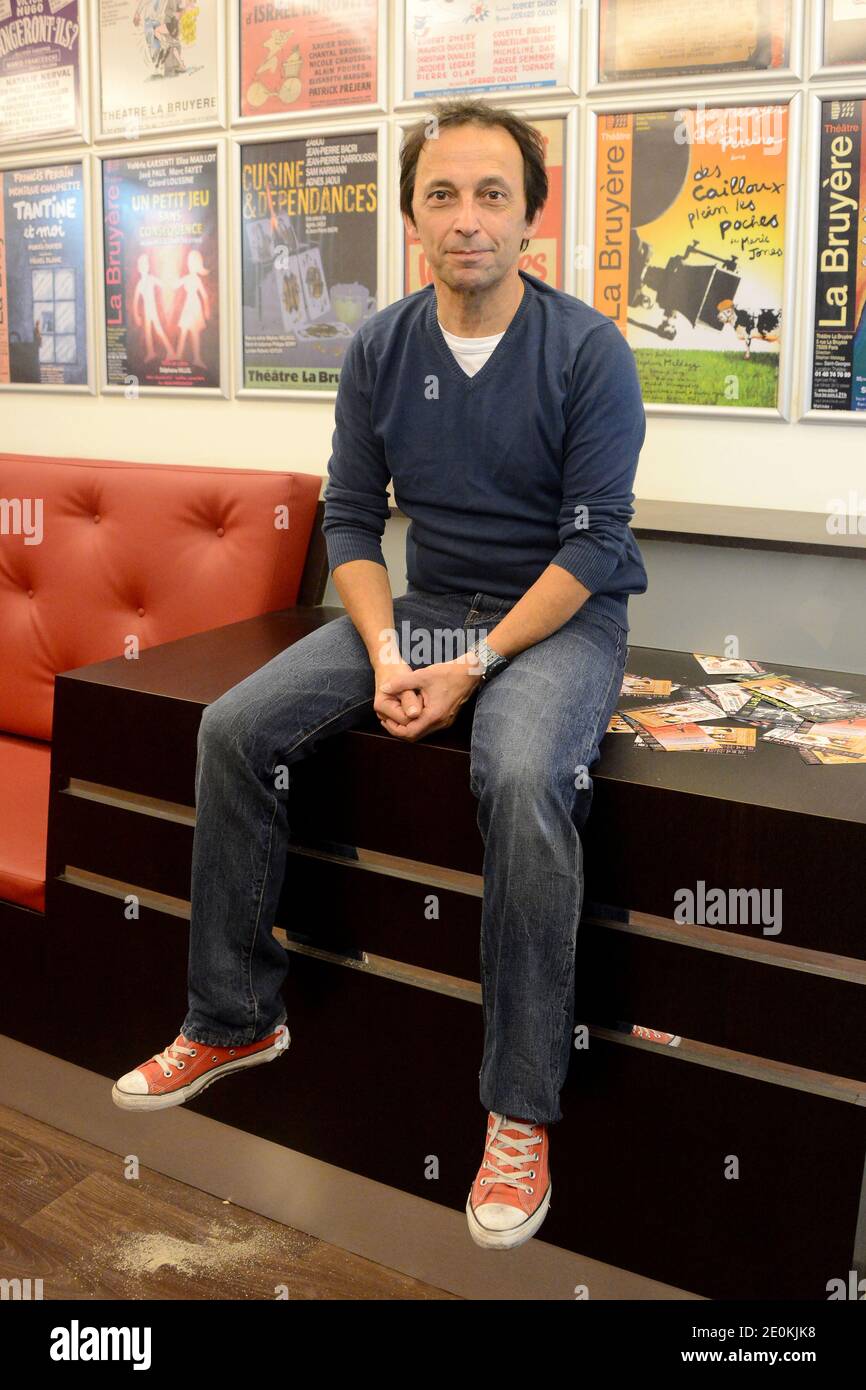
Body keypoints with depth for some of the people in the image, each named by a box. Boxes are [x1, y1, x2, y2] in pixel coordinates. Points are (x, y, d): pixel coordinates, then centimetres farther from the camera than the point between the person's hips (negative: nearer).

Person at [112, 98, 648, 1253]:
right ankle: (233, 1021, 5)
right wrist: (386, 654, -13)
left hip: (561, 618, -4)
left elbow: (593, 544, -14)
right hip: (423, 604, 5)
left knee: (522, 779, -36)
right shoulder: (381, 350, 2)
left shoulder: (588, 351, -10)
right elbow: (351, 520, 3)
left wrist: (474, 666, -20)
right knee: (234, 728, -10)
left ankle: (520, 1110, -21)